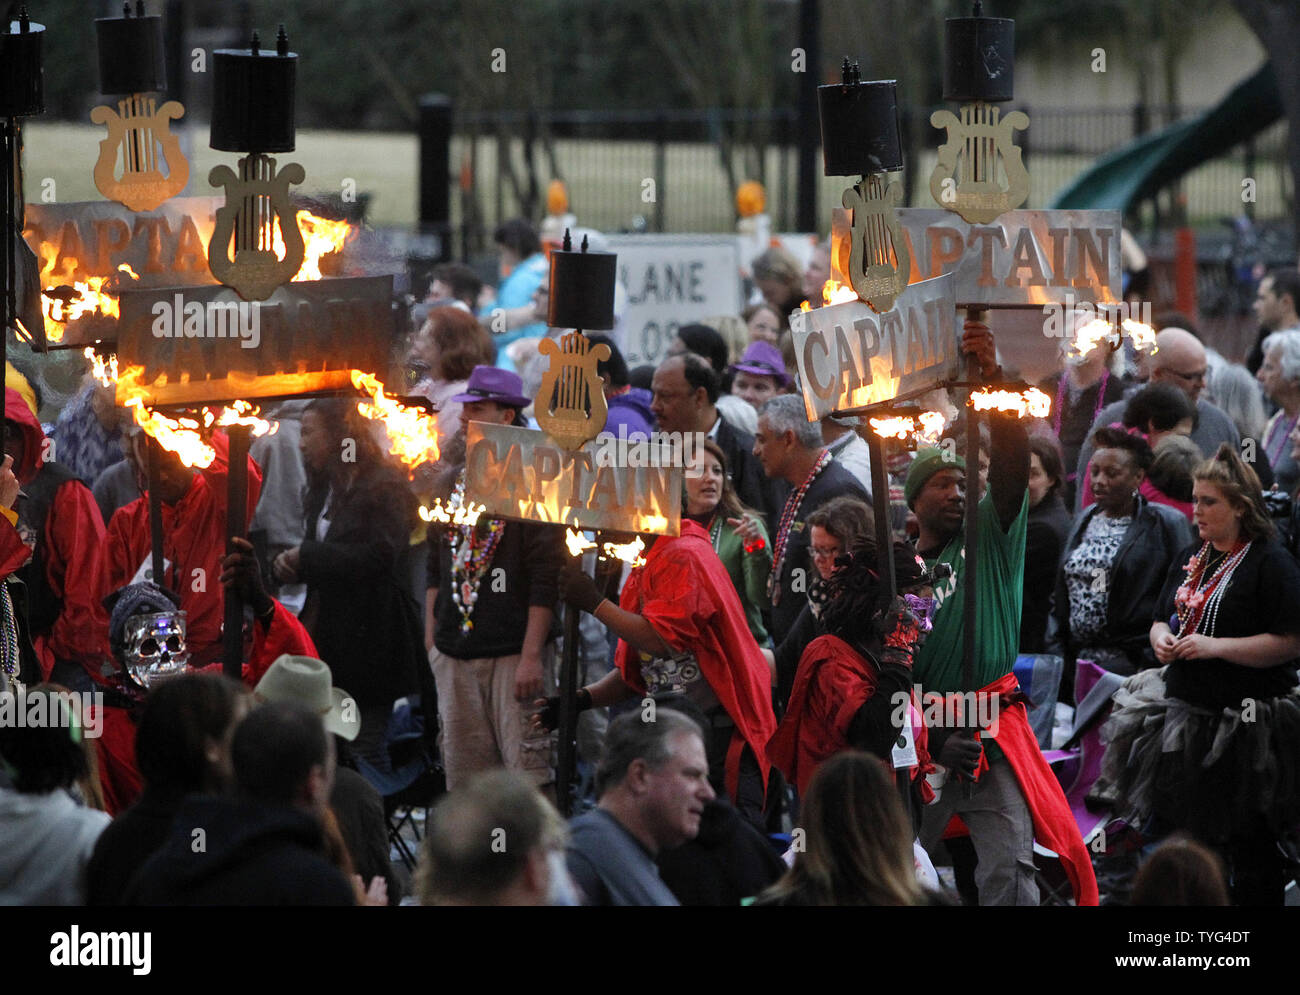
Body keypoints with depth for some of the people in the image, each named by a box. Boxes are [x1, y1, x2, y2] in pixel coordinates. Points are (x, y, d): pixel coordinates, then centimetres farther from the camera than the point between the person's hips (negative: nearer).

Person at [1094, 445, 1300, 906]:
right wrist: (1161, 639, 0)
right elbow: (1162, 620, 24)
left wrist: (1216, 647, -20)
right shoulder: (1191, 558, 14)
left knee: (1248, 848, -1)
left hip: (1243, 725, -7)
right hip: (1183, 710, 7)